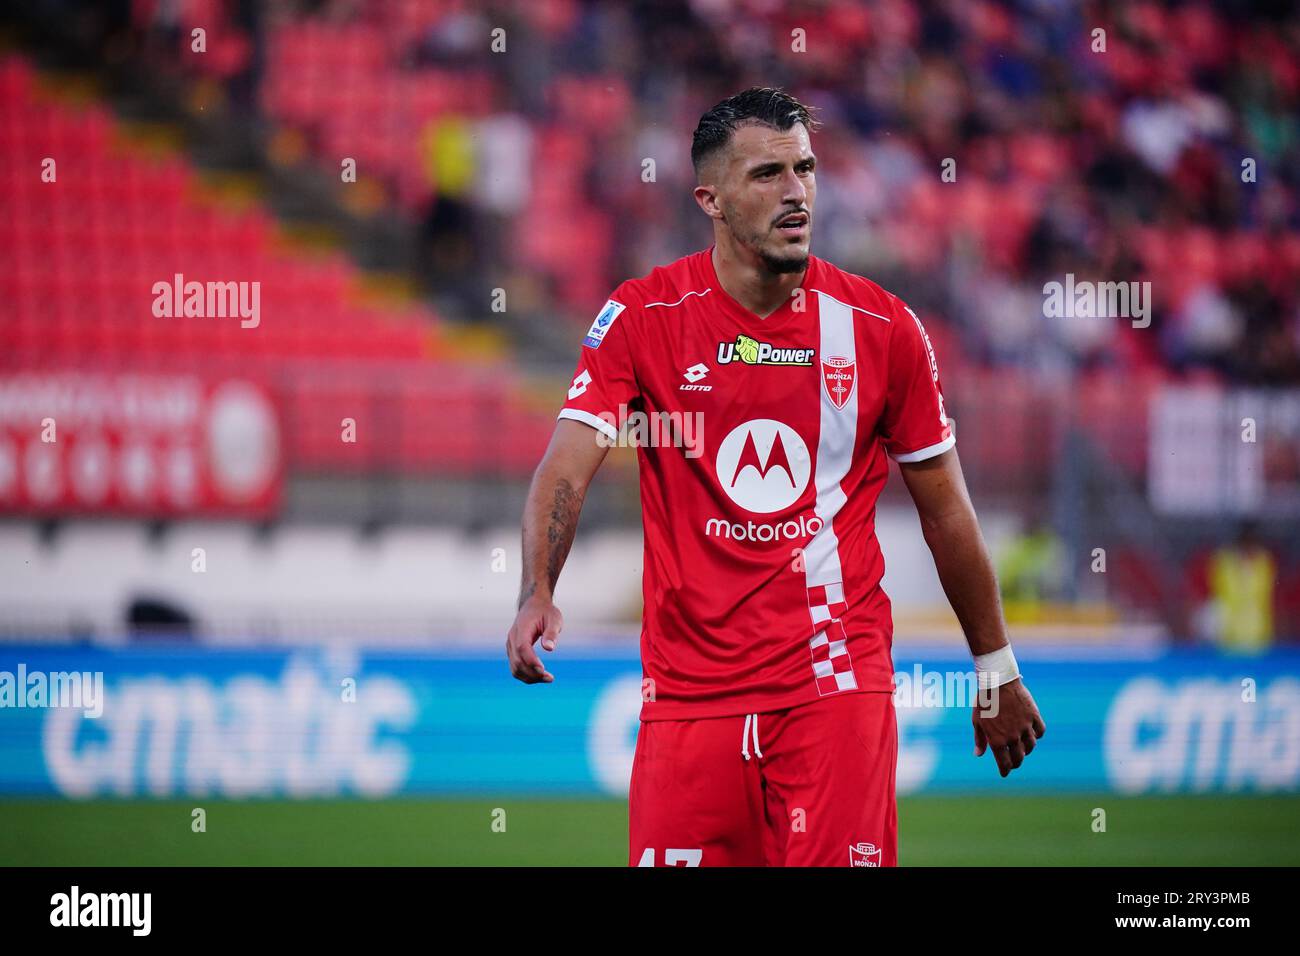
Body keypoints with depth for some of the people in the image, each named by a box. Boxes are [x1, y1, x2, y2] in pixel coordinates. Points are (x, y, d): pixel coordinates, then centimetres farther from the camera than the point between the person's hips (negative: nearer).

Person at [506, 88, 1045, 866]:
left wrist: (997, 671, 15)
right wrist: (537, 594, -29)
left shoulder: (881, 327, 2)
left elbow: (946, 510, 11)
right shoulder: (644, 318, -1)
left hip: (837, 679, 0)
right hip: (688, 690, 0)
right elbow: (568, 466, -10)